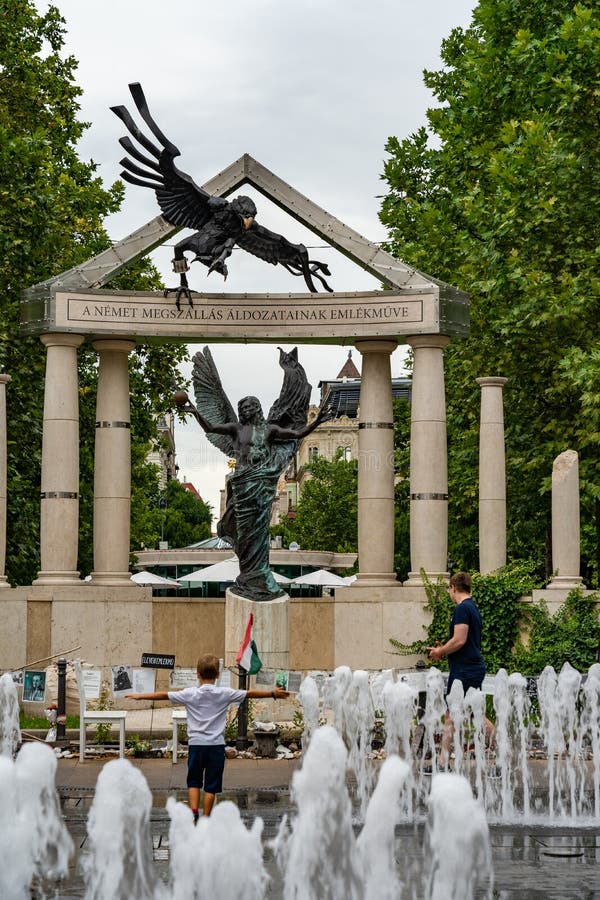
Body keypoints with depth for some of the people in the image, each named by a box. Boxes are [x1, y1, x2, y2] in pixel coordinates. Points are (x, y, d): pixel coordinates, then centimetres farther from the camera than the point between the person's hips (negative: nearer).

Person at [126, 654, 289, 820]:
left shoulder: (190, 693, -4)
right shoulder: (224, 693, -3)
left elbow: (164, 695, 0)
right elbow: (250, 693, 3)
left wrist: (140, 696, 10)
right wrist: (273, 694, 13)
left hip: (196, 744, 0)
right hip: (216, 744, 0)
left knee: (194, 782, 14)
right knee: (211, 786, 5)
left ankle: (194, 813, -2)